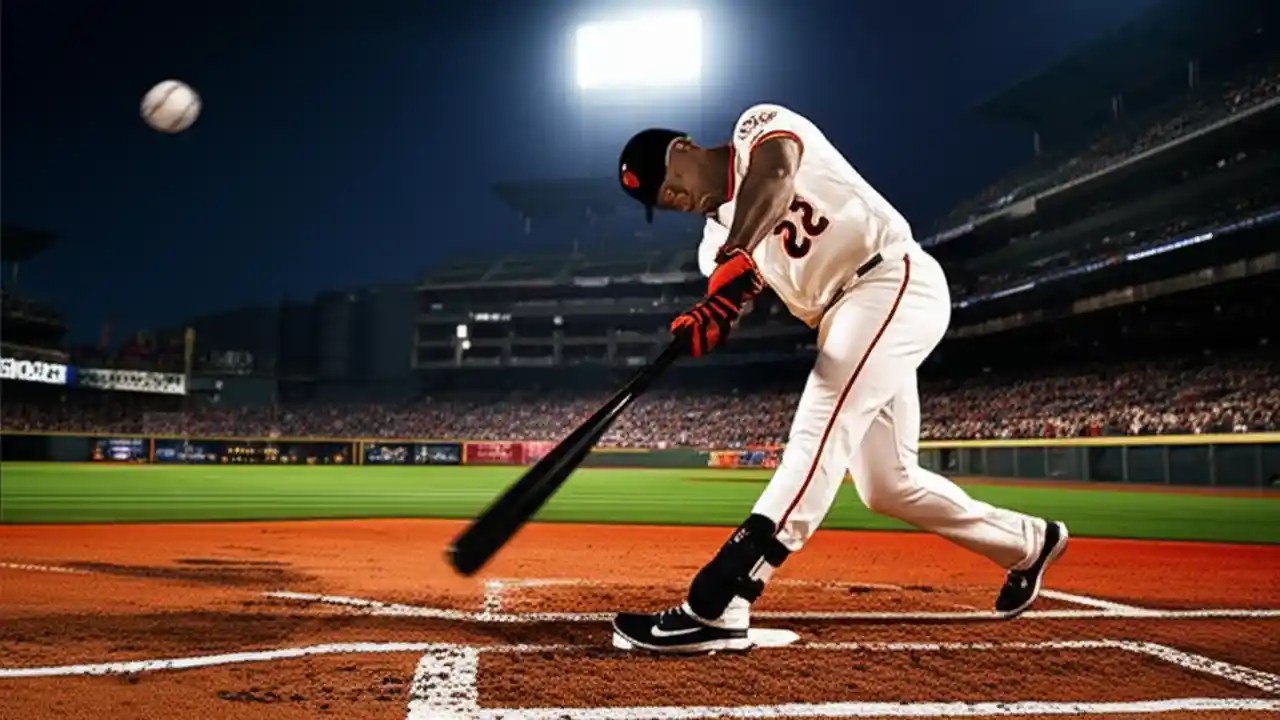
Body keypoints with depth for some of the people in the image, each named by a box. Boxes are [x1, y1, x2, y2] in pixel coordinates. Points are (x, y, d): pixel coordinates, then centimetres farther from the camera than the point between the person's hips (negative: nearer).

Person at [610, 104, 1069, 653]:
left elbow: (774, 176, -26)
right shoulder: (717, 241, 16)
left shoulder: (760, 125, -1)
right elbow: (734, 295, -3)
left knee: (817, 436, -24)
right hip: (845, 317, 9)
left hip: (897, 282, -9)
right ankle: (1029, 544, 33)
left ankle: (714, 608, -32)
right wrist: (708, 320, -27)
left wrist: (738, 258, -42)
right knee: (886, 485, 12)